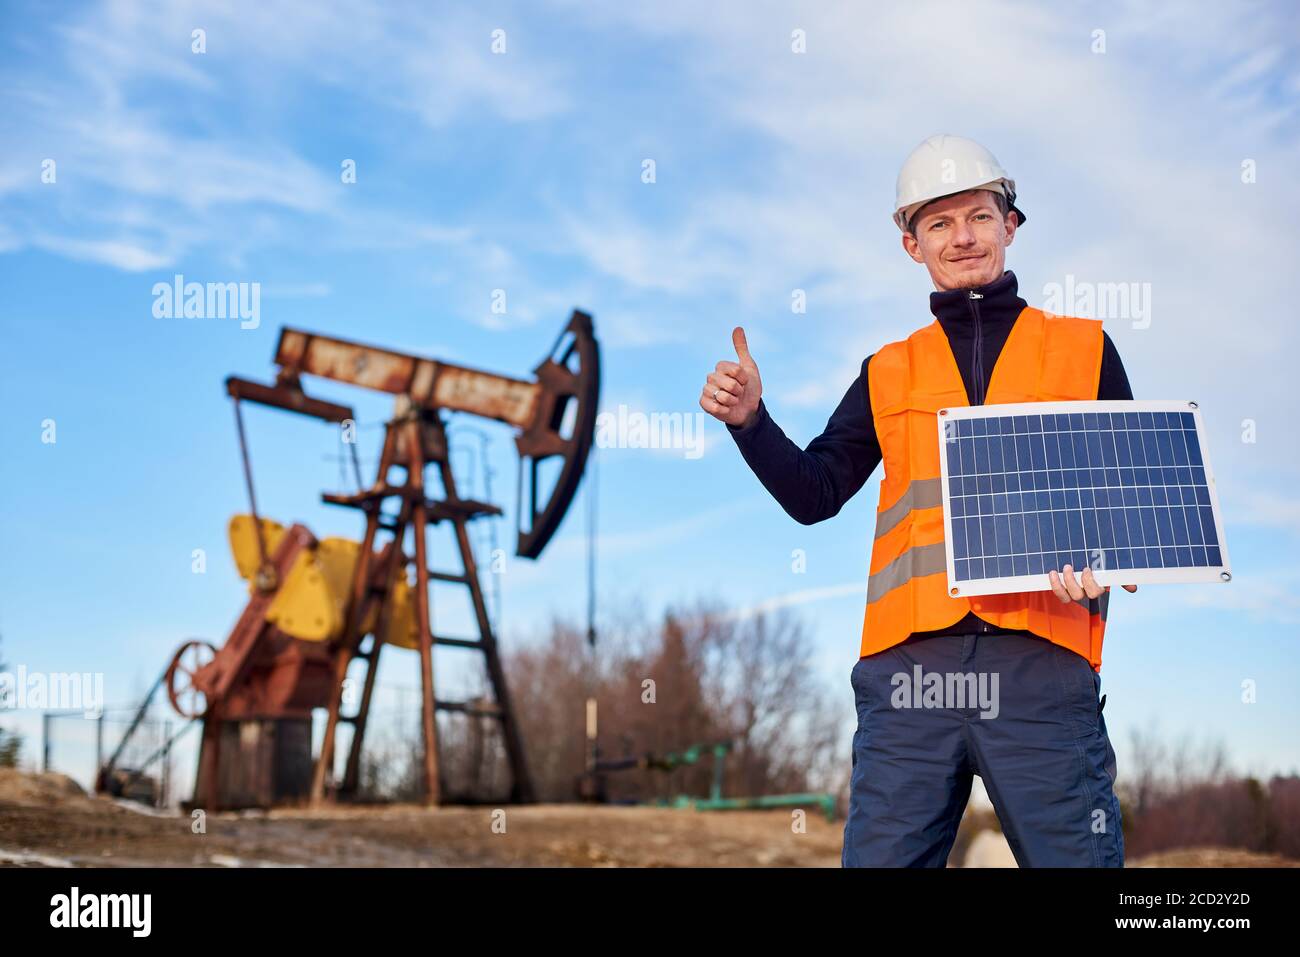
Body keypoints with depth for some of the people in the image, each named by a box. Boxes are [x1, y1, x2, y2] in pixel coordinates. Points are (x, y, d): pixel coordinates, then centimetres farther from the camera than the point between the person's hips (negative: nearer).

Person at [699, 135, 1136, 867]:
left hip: (1044, 662, -1)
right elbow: (813, 494, 14)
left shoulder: (1084, 348, 15)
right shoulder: (889, 374, 20)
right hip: (909, 663, 2)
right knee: (880, 856, -1)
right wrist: (750, 420, -3)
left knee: (1076, 855, -3)